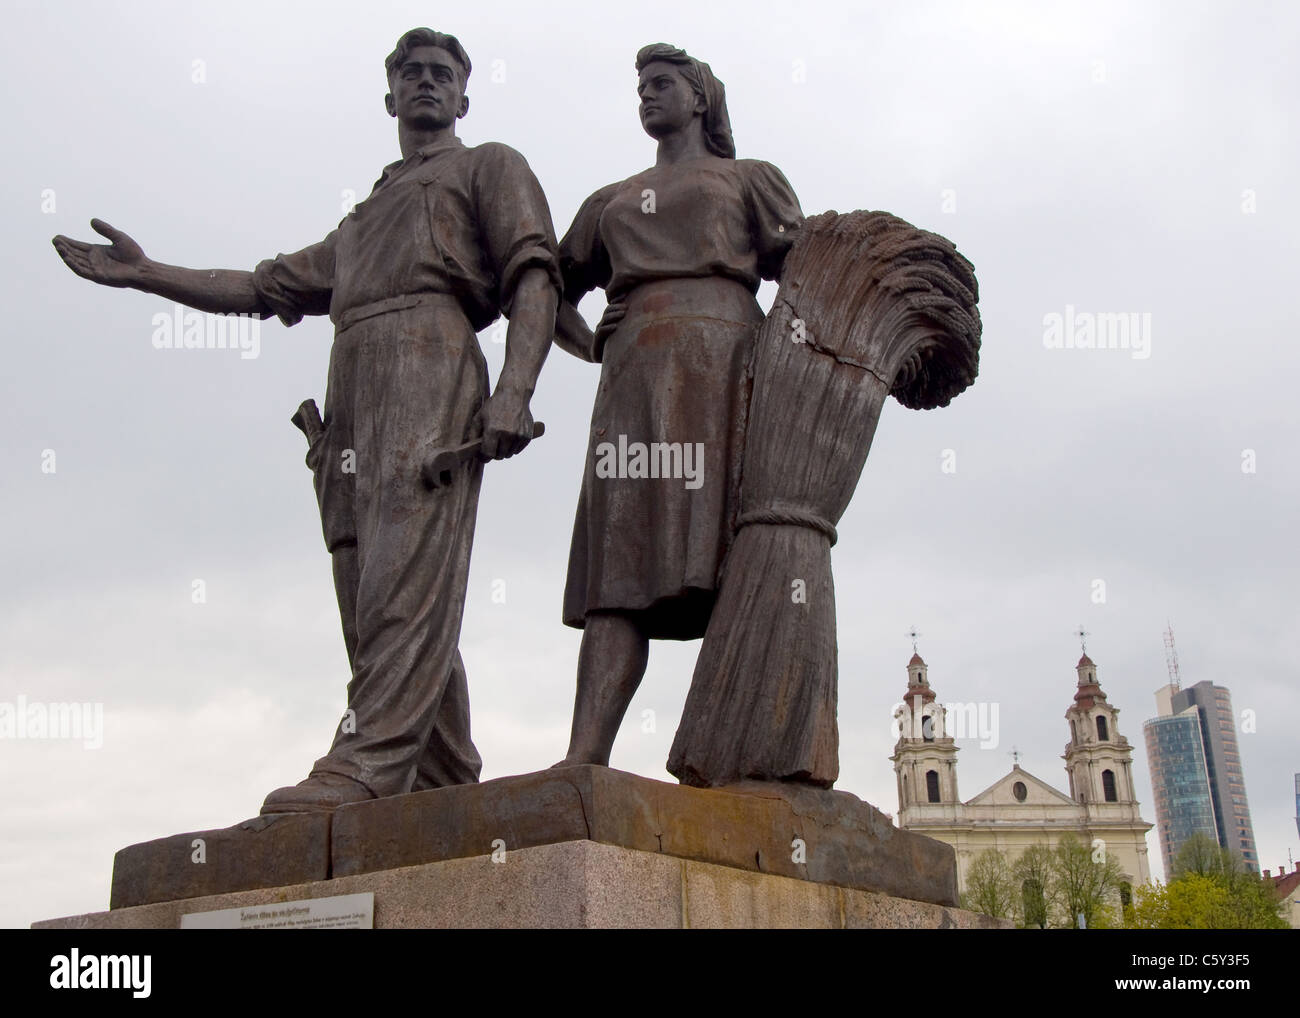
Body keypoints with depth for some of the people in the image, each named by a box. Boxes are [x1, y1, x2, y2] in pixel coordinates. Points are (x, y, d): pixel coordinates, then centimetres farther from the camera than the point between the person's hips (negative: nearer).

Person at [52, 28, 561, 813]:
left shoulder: (490, 167, 19)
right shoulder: (363, 219, 39)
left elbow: (534, 277, 2)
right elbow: (265, 287, 36)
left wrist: (515, 391, -16)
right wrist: (145, 274, 26)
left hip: (428, 366, -7)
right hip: (352, 406, 7)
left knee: (408, 577, -22)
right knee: (379, 607, -3)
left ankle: (367, 761, -32)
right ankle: (449, 791, -4)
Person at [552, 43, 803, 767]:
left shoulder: (750, 178, 24)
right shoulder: (612, 202, 33)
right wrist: (597, 351, 17)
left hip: (718, 356, -2)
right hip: (636, 369, 3)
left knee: (723, 547, -16)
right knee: (626, 553, -15)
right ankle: (587, 752, -29)